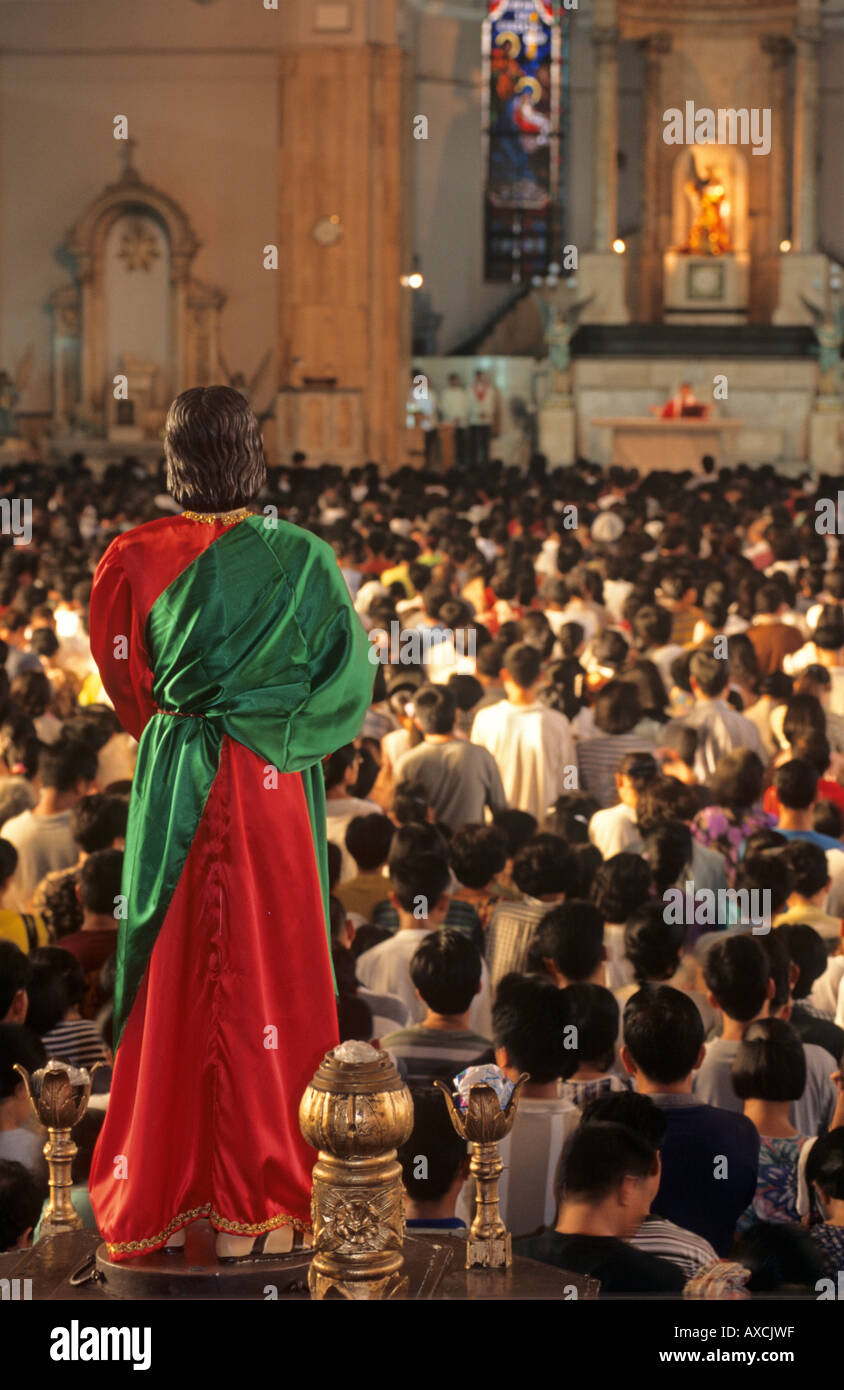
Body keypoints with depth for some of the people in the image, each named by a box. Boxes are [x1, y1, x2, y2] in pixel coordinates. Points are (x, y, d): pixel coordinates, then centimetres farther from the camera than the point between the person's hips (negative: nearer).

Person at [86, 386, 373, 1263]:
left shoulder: (133, 561, -5)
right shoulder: (300, 559, -8)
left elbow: (127, 692, 4)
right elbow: (347, 681, -6)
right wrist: (276, 726, 7)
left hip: (170, 790, 1)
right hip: (271, 795, -1)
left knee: (167, 983, 10)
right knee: (263, 983, 6)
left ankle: (158, 1198, 17)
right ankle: (251, 1206, 10)